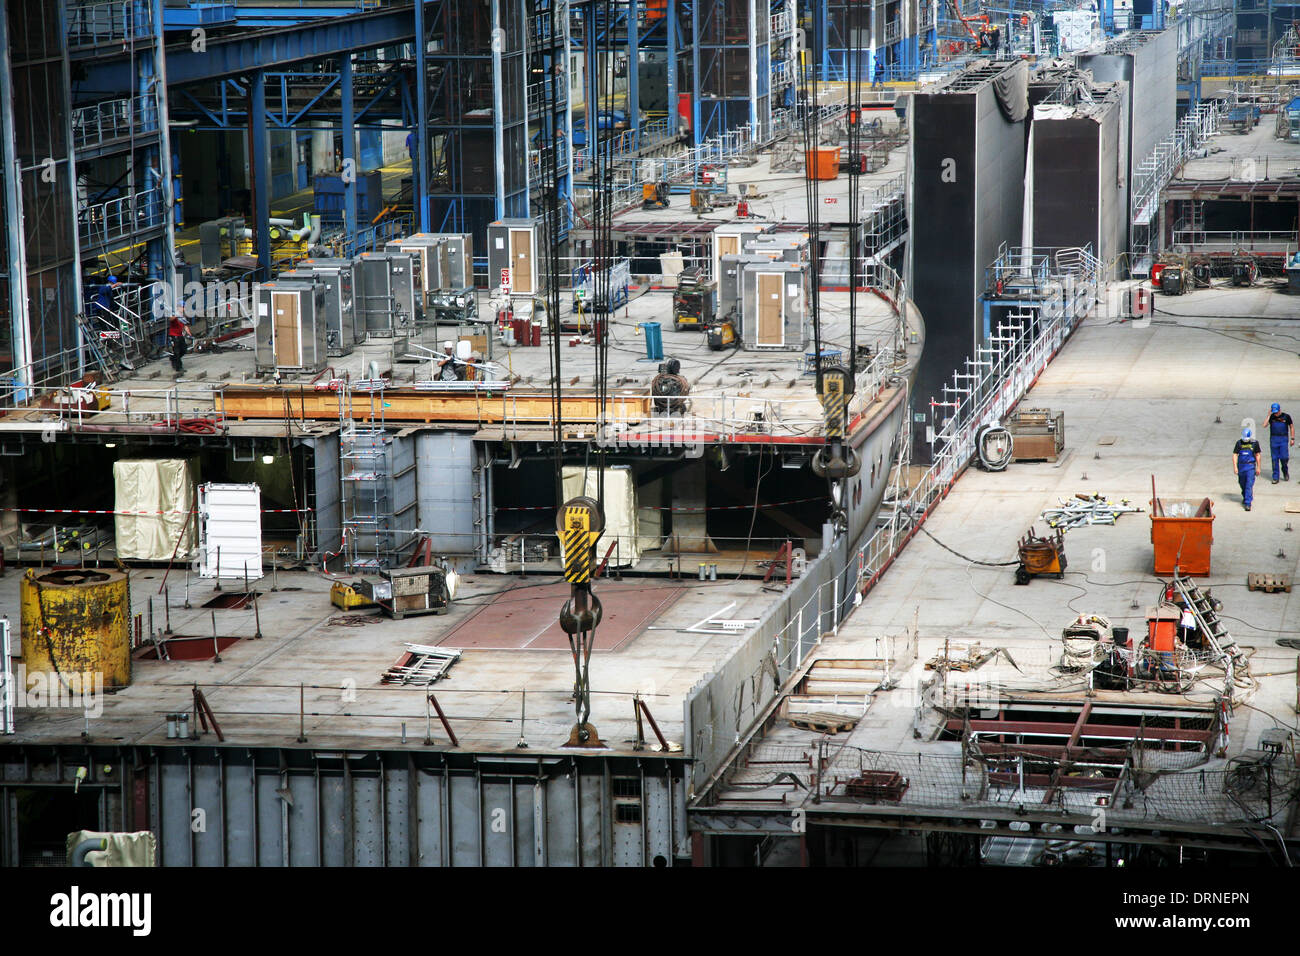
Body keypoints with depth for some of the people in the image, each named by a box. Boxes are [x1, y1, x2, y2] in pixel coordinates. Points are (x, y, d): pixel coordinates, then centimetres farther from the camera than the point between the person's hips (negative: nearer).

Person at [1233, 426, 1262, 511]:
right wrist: (1235, 467, -10)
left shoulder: (1254, 443, -5)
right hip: (1241, 466, 3)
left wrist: (1258, 467, 5)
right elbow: (1235, 455, -2)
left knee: (1249, 485, -12)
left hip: (1250, 467, -3)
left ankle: (1248, 503, -12)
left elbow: (1257, 455, 4)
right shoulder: (1239, 443, -3)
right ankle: (1245, 497, 42)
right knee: (1242, 483, 16)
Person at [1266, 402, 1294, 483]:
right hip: (1274, 439, 1)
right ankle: (1275, 477, 7)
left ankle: (1285, 472, 21)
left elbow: (1291, 427, 9)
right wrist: (1268, 415, -13)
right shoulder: (1271, 417, 3)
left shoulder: (1286, 416, 2)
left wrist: (1292, 438, 3)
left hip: (1284, 439, -1)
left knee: (1284, 457, -9)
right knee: (1274, 459, 1)